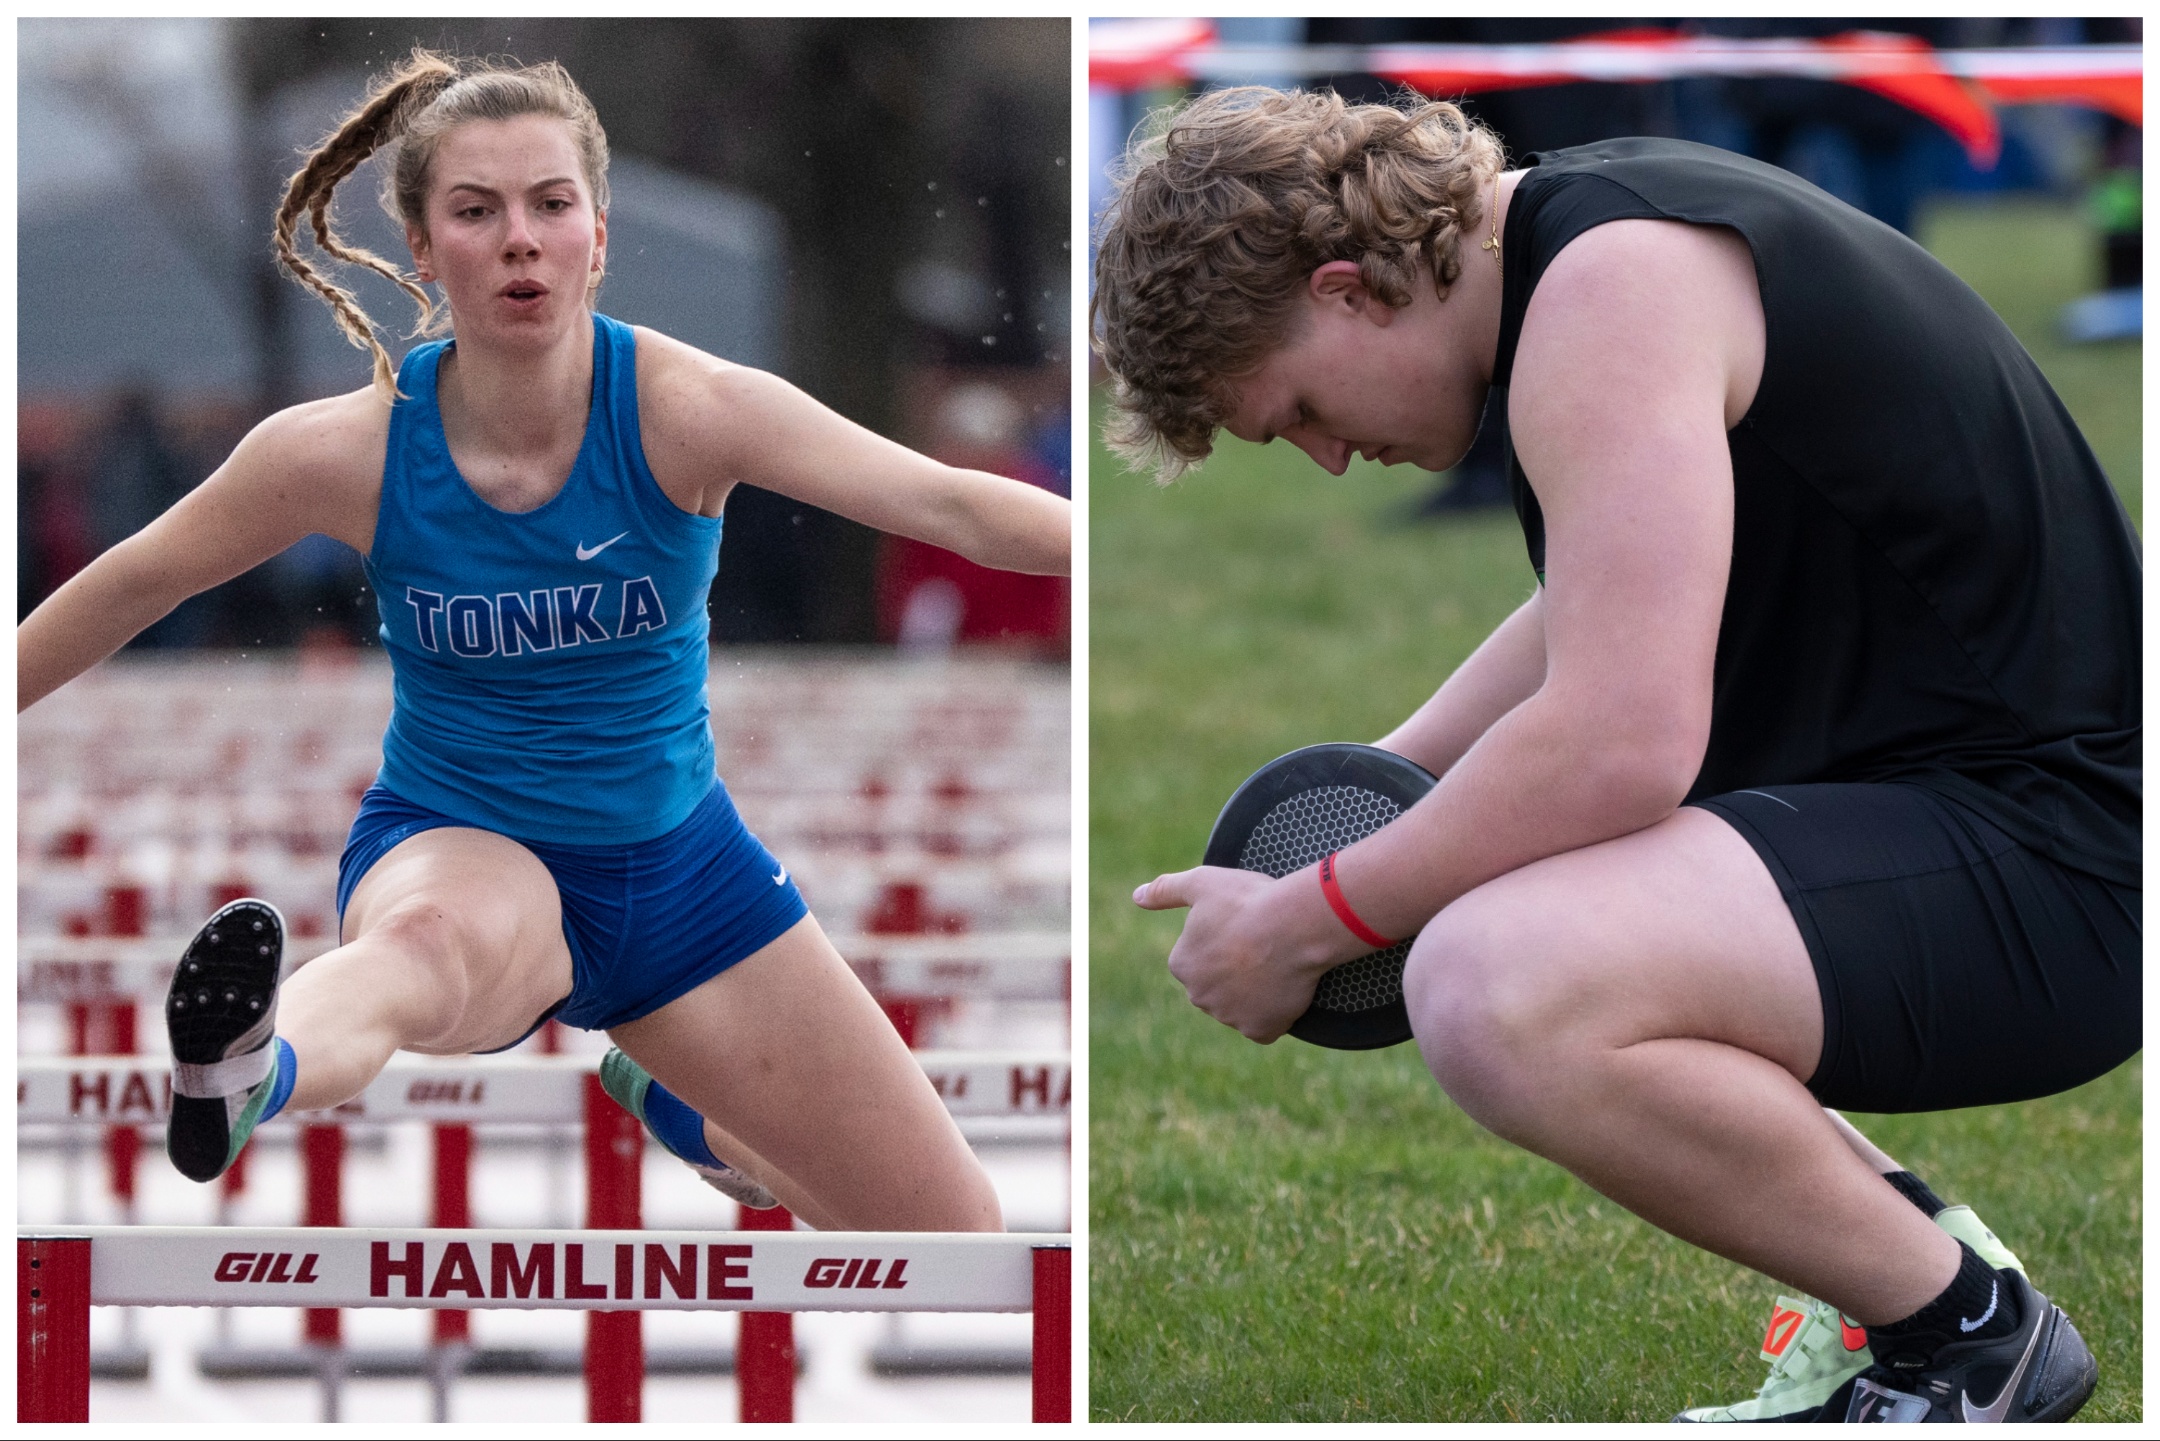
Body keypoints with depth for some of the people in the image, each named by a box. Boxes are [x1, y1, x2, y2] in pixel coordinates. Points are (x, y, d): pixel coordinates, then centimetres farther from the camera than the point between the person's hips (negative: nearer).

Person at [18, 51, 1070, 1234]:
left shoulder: (685, 408, -20)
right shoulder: (351, 451, -18)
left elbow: (952, 507, -30)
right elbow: (132, 585, -1)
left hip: (674, 864, 3)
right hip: (454, 850, -3)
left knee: (955, 1240, 7)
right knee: (438, 937, -43)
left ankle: (663, 1098, 38)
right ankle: (244, 1079, -79)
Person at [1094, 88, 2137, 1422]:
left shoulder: (1610, 287, -19)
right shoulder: (1590, 226, 12)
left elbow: (1620, 746, -26)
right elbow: (1608, 620, 30)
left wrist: (1313, 920, -14)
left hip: (2051, 855, -11)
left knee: (1502, 996, -31)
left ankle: (1968, 1335, -9)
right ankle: (1904, 1253, 19)